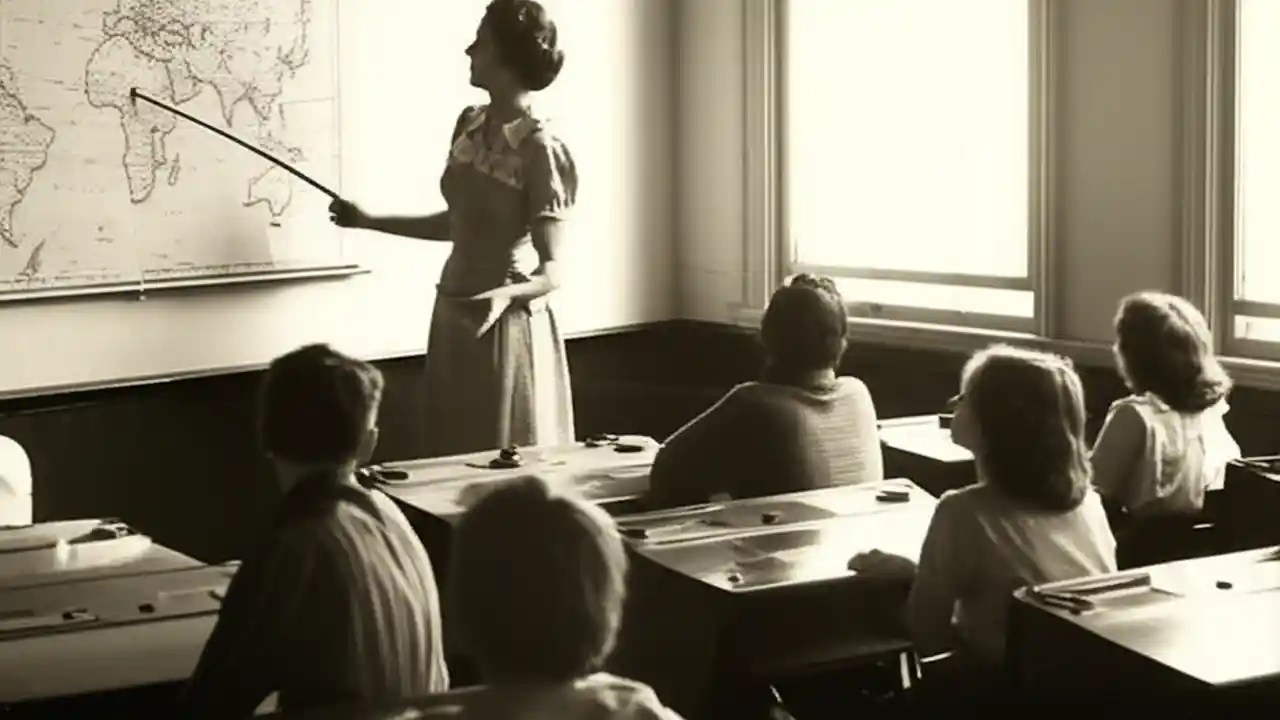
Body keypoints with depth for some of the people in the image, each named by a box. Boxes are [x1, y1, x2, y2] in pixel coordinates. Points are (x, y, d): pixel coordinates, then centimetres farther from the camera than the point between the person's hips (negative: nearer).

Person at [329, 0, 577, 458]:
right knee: (454, 462, 13)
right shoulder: (469, 125, 4)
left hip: (505, 326, -8)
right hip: (452, 316, 8)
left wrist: (506, 295, -37)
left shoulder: (540, 150, -19)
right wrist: (369, 221, 20)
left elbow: (552, 273, -19)